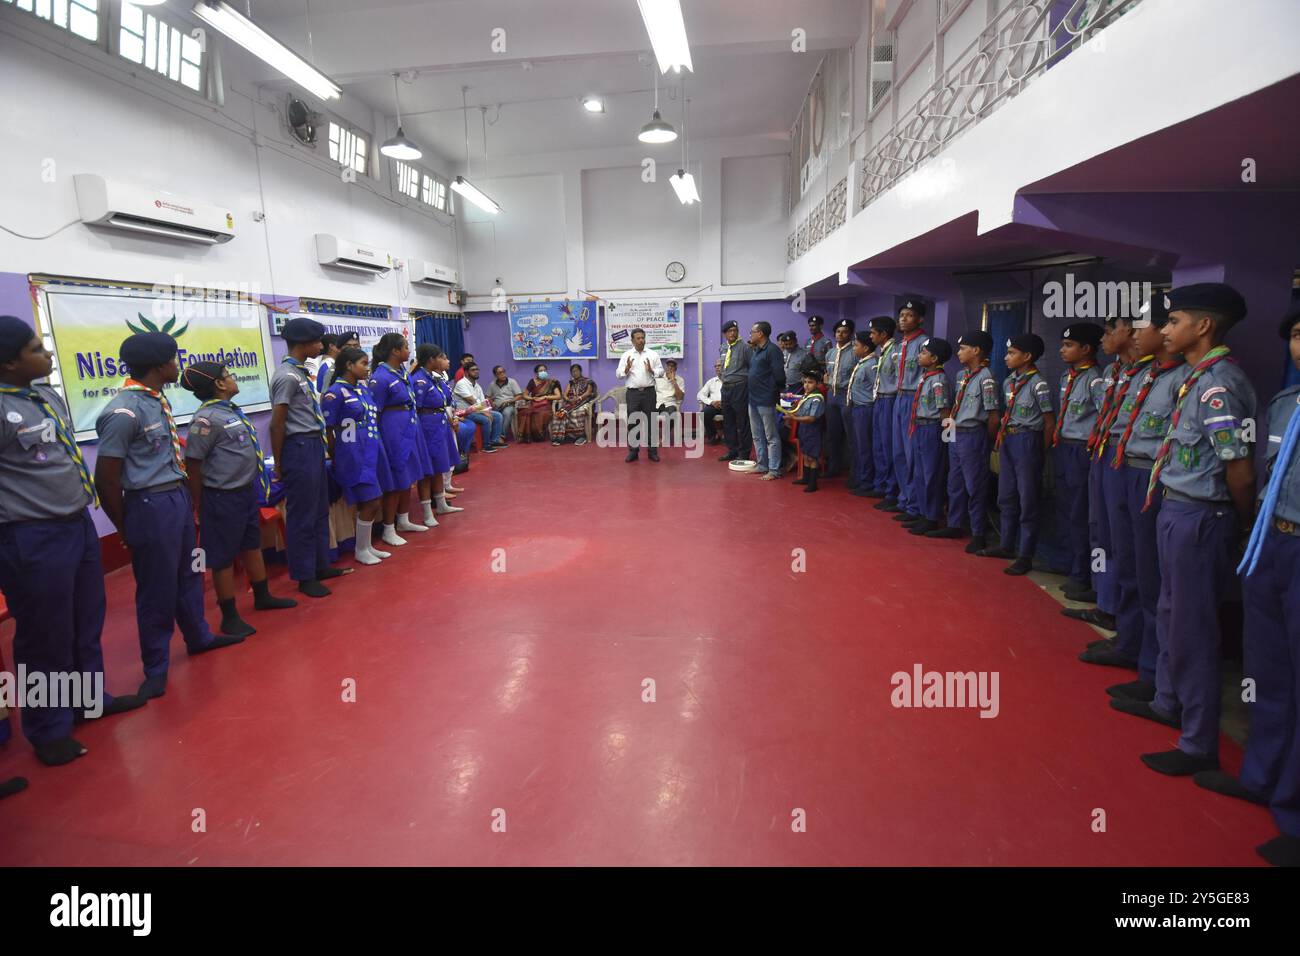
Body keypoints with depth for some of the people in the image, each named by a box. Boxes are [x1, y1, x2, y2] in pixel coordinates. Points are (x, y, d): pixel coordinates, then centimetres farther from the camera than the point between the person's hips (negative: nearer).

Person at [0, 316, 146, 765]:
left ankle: (90, 698, 38)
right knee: (46, 636, 6)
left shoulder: (47, 397, 9)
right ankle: (49, 730, 24)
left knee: (87, 622, 20)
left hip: (79, 524, 8)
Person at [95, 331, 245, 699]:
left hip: (178, 497, 9)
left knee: (188, 575, 23)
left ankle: (198, 636, 42)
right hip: (151, 505, -9)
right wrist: (128, 530, -6)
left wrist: (184, 497, 15)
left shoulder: (157, 400, 8)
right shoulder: (124, 412, -20)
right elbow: (106, 481, -16)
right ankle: (156, 667, 22)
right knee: (157, 589, 5)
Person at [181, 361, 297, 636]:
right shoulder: (207, 419, -20)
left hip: (247, 491, 9)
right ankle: (229, 617, 15)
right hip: (223, 497, -9)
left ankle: (262, 596, 39)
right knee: (224, 557, 4)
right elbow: (193, 464, -18)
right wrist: (199, 506, -12)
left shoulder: (232, 410, 7)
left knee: (252, 546, 21)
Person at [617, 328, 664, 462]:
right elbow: (618, 374, 1)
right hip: (633, 392, 0)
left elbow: (661, 371, 4)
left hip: (648, 392, 0)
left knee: (650, 421, 3)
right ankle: (633, 451, 12)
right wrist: (627, 368, -17)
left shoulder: (653, 354, 6)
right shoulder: (626, 355, 5)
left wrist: (651, 370, -14)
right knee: (632, 422, 3)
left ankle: (653, 451, 11)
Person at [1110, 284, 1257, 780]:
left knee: (1192, 627, 1)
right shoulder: (1198, 377, 9)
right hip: (1176, 511, 10)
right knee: (1172, 614, 22)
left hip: (1198, 517, -10)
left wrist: (1244, 523, -5)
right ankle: (1168, 702, 41)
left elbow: (1240, 469, -20)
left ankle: (1199, 745, 16)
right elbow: (1185, 451, 11)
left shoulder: (1219, 385, -20)